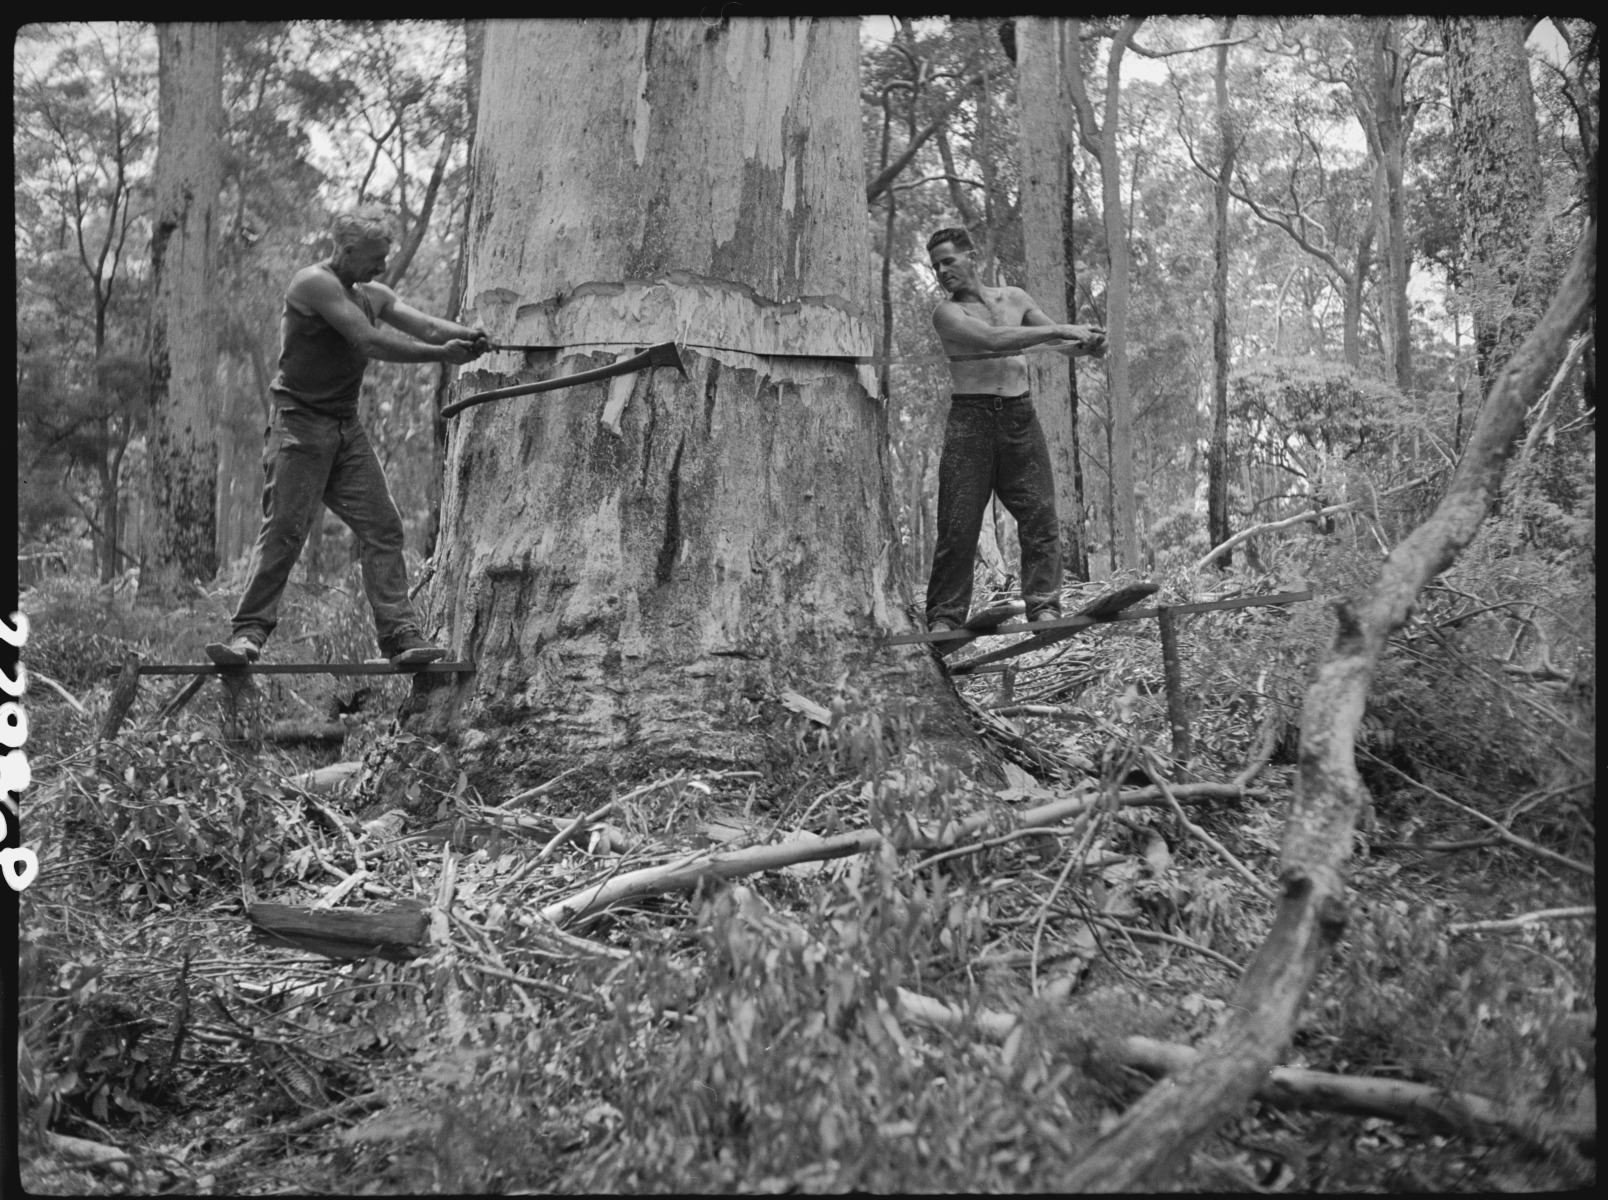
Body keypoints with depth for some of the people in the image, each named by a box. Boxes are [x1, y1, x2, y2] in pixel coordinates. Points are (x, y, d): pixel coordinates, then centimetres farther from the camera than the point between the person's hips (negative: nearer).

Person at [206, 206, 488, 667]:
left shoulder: (373, 295, 14)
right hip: (301, 422, -7)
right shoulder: (314, 283, -11)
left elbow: (425, 325, 2)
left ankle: (400, 634, -3)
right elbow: (370, 342, -19)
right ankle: (249, 632, -6)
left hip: (346, 428, 7)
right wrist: (442, 354, -18)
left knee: (382, 526, -2)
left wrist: (466, 335, -20)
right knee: (284, 529, -11)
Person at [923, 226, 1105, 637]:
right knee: (959, 524, -6)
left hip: (1020, 415, 4)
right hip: (970, 418, -4)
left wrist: (1087, 343, -9)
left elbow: (1063, 342, 15)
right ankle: (944, 616, -1)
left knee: (1040, 512, -5)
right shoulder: (947, 313, -1)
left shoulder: (1014, 298, 15)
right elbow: (994, 339, -18)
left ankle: (1044, 605, -3)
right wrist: (1059, 331, -20)